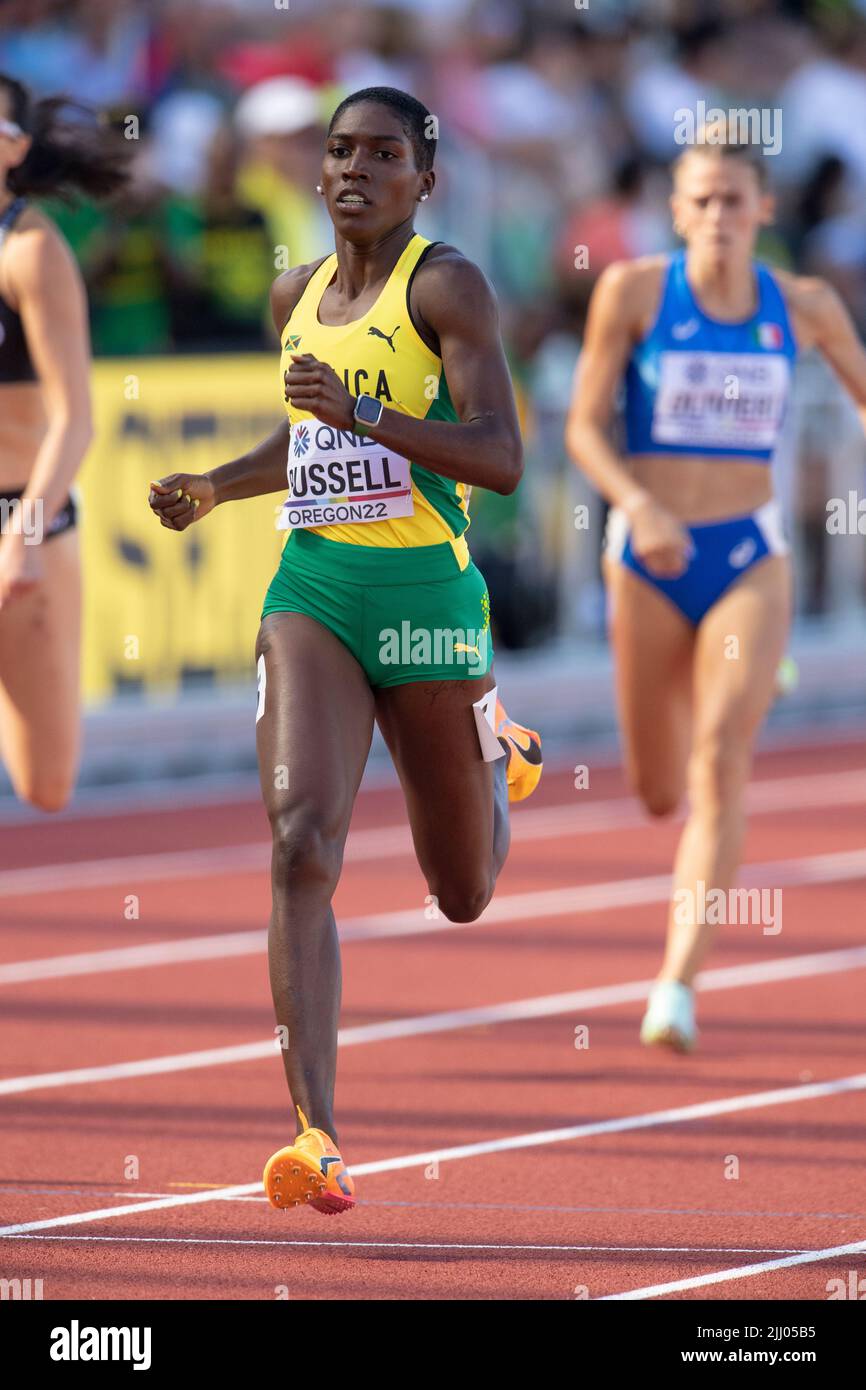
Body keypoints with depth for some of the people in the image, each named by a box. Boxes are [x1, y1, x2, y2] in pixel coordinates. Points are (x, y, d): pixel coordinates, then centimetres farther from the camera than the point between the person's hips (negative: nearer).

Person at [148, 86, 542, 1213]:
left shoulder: (446, 286, -8)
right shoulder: (297, 295, 11)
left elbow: (500, 455, -18)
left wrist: (358, 412, -27)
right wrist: (214, 490, 14)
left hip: (425, 591, -4)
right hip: (311, 590, 4)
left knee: (462, 897, 13)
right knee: (301, 841, -20)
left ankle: (497, 752, 50)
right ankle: (318, 1137, -24)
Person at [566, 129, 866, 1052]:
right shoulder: (634, 291, -5)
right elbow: (583, 427, -7)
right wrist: (637, 505, -23)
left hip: (749, 559, 0)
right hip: (650, 557, 0)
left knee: (721, 766, -18)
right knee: (657, 790, 10)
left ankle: (678, 985, -22)